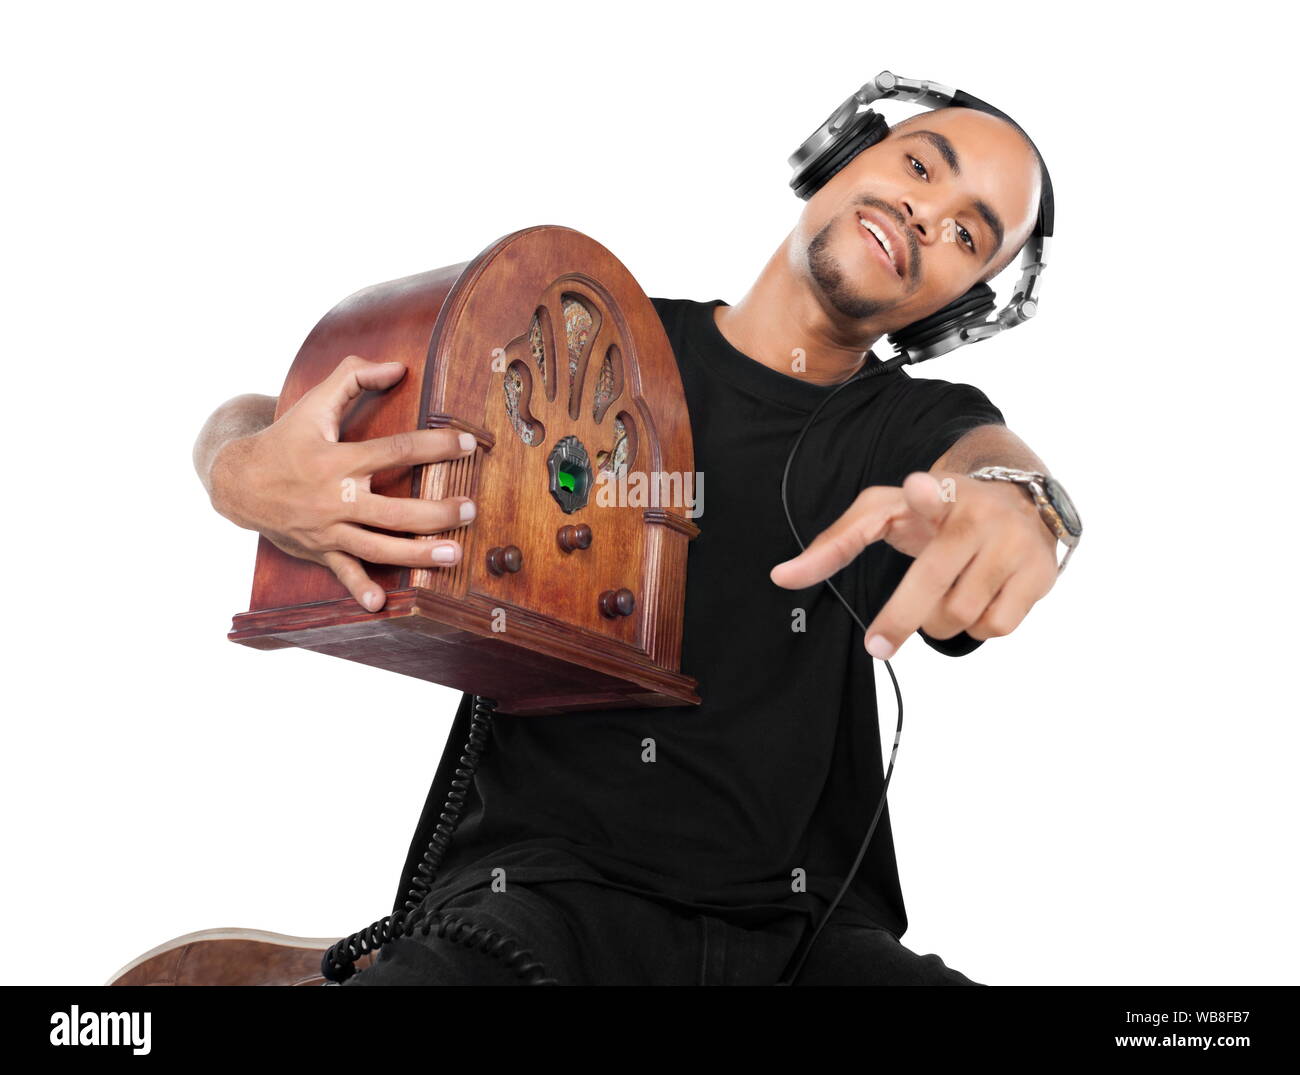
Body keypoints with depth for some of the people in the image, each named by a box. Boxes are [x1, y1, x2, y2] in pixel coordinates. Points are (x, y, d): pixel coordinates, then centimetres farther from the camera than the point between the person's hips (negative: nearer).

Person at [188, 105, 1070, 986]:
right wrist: (245, 474, -17)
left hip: (807, 928, 3)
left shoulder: (921, 424, 8)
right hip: (546, 887, -2)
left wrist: (1008, 504, -44)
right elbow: (251, 420, 9)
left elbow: (989, 452, -18)